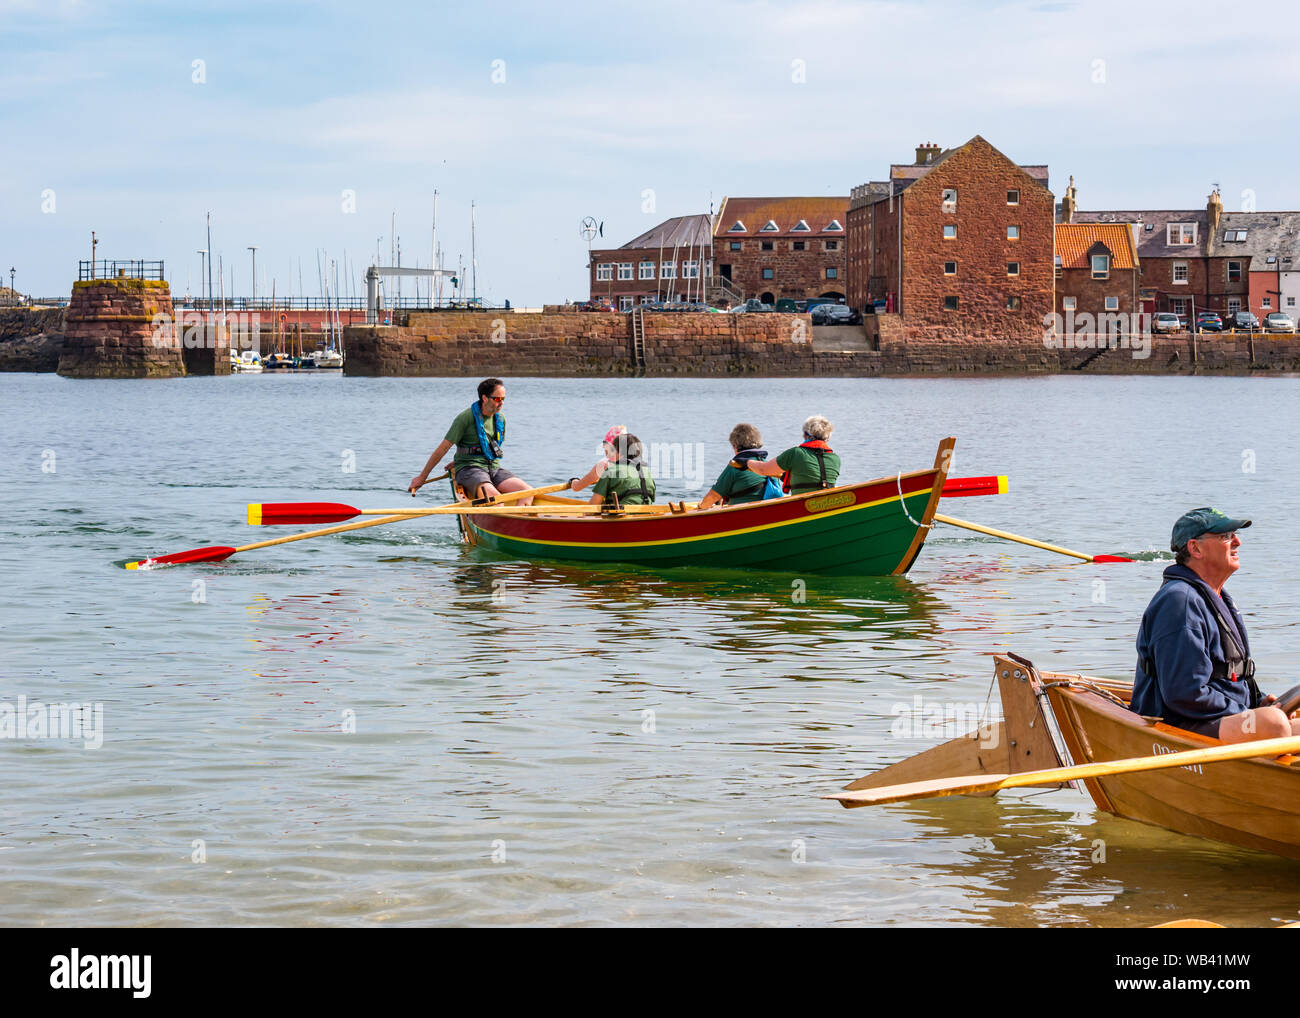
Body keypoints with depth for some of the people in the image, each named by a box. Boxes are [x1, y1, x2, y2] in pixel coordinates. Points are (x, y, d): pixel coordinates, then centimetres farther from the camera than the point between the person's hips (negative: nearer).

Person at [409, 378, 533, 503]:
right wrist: (422, 477, -1)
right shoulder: (466, 417, -8)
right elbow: (443, 448, -5)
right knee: (495, 498, -34)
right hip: (469, 469, -6)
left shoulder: (500, 419, 12)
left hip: (494, 468, 6)